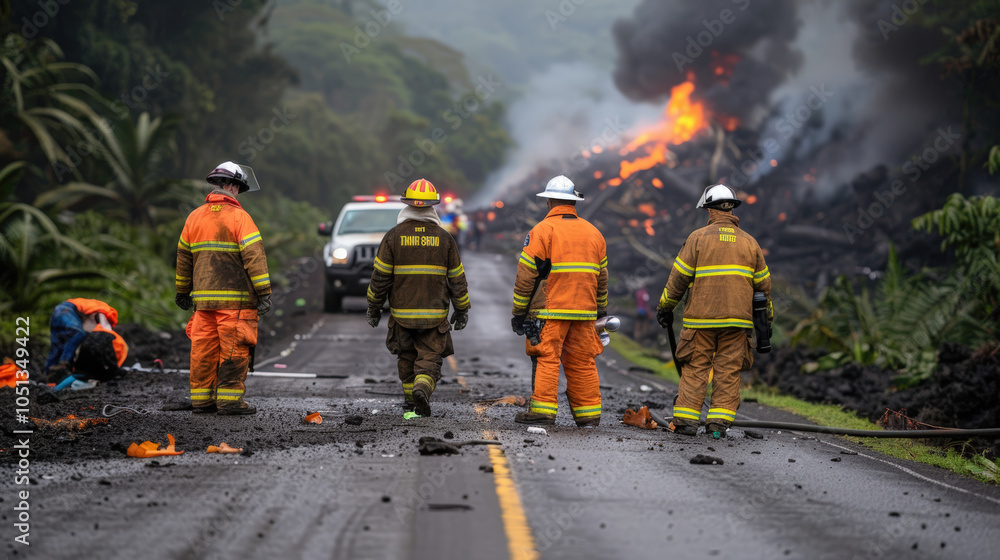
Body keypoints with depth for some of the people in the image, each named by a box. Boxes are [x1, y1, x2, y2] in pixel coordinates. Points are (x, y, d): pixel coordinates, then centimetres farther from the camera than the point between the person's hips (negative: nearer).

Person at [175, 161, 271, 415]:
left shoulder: (195, 217, 12)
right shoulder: (238, 216, -6)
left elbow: (183, 256, 19)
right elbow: (254, 255, -13)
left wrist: (183, 291, 29)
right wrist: (264, 293, -13)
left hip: (203, 298, 6)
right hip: (235, 298, -6)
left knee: (203, 347, 8)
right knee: (233, 349, -3)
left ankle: (201, 399, 11)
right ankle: (229, 400, -5)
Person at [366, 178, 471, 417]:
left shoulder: (394, 236, -4)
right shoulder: (444, 238, -1)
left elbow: (380, 276, -3)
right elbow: (457, 279, 3)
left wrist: (374, 307, 8)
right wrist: (462, 310, 14)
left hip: (402, 313, 1)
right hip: (434, 314, -1)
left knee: (407, 360, 16)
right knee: (429, 359, 1)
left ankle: (410, 406, 22)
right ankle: (422, 389, -26)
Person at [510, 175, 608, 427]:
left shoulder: (543, 230, -5)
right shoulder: (593, 233, 14)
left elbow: (526, 275, -6)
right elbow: (601, 276, 20)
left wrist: (519, 311, -1)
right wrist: (600, 310, 28)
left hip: (550, 311, -5)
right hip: (584, 311, 5)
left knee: (546, 359, -5)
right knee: (582, 362, 8)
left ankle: (542, 410, -10)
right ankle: (588, 413, 8)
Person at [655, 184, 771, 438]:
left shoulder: (698, 238, -3)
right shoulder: (749, 242, 8)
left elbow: (679, 277, -2)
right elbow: (762, 284, 13)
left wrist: (665, 307, 10)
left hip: (701, 318, -2)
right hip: (737, 320, 2)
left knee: (695, 369, 2)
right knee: (728, 371, 5)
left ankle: (686, 419, -1)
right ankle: (719, 421, 1)